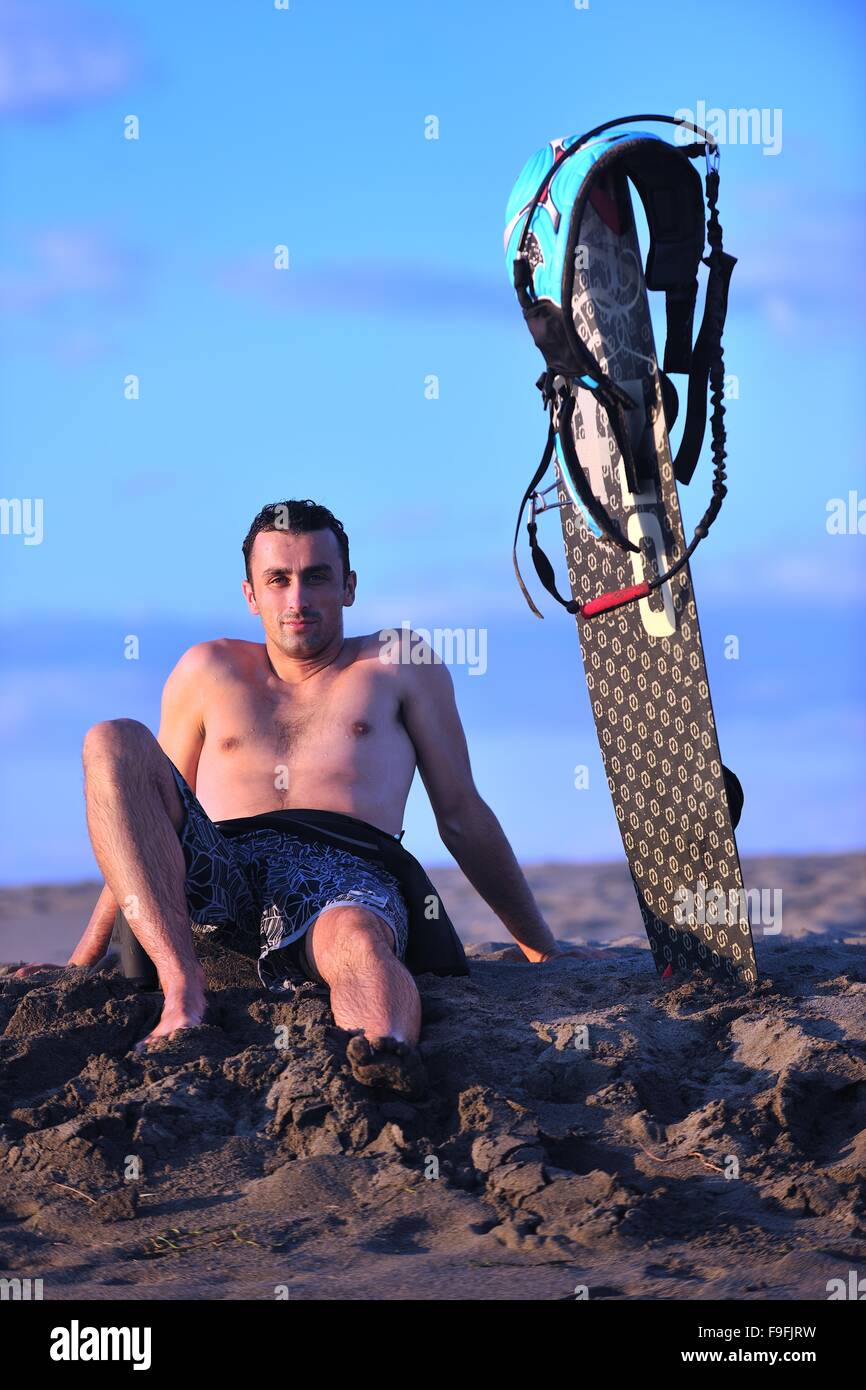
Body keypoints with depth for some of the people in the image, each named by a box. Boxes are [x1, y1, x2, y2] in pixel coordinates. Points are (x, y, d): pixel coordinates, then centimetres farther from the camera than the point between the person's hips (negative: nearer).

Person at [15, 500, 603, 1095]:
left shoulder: (400, 663, 22)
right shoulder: (210, 671, 26)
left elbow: (462, 816, 22)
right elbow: (143, 822, 28)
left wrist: (540, 945, 19)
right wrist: (87, 955, 21)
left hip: (345, 873, -2)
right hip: (217, 872, 2)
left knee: (356, 937, -41)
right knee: (113, 742, -23)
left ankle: (388, 1050, -78)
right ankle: (183, 983, -37)